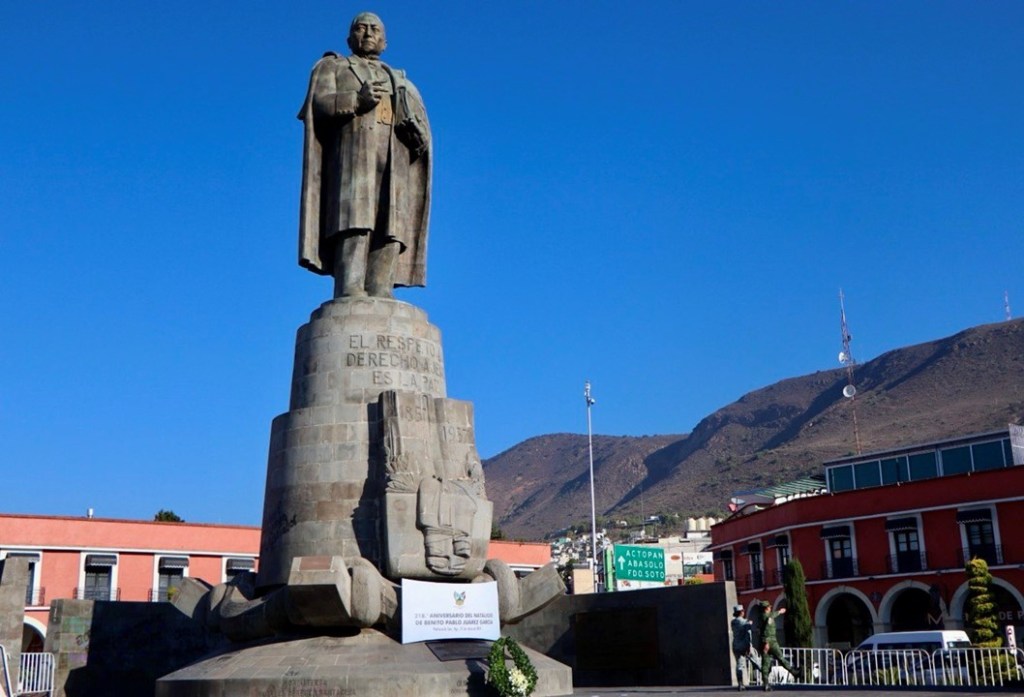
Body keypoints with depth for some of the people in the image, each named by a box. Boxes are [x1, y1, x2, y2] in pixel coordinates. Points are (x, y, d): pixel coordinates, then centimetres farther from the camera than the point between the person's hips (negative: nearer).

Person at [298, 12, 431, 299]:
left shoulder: (404, 84, 33)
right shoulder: (332, 66, 25)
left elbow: (423, 136, 19)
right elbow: (320, 103, 4)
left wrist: (415, 130, -5)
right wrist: (357, 100, -13)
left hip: (396, 164, 3)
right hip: (353, 153, -3)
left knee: (389, 231, -15)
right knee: (354, 223, -23)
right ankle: (349, 298, -35)